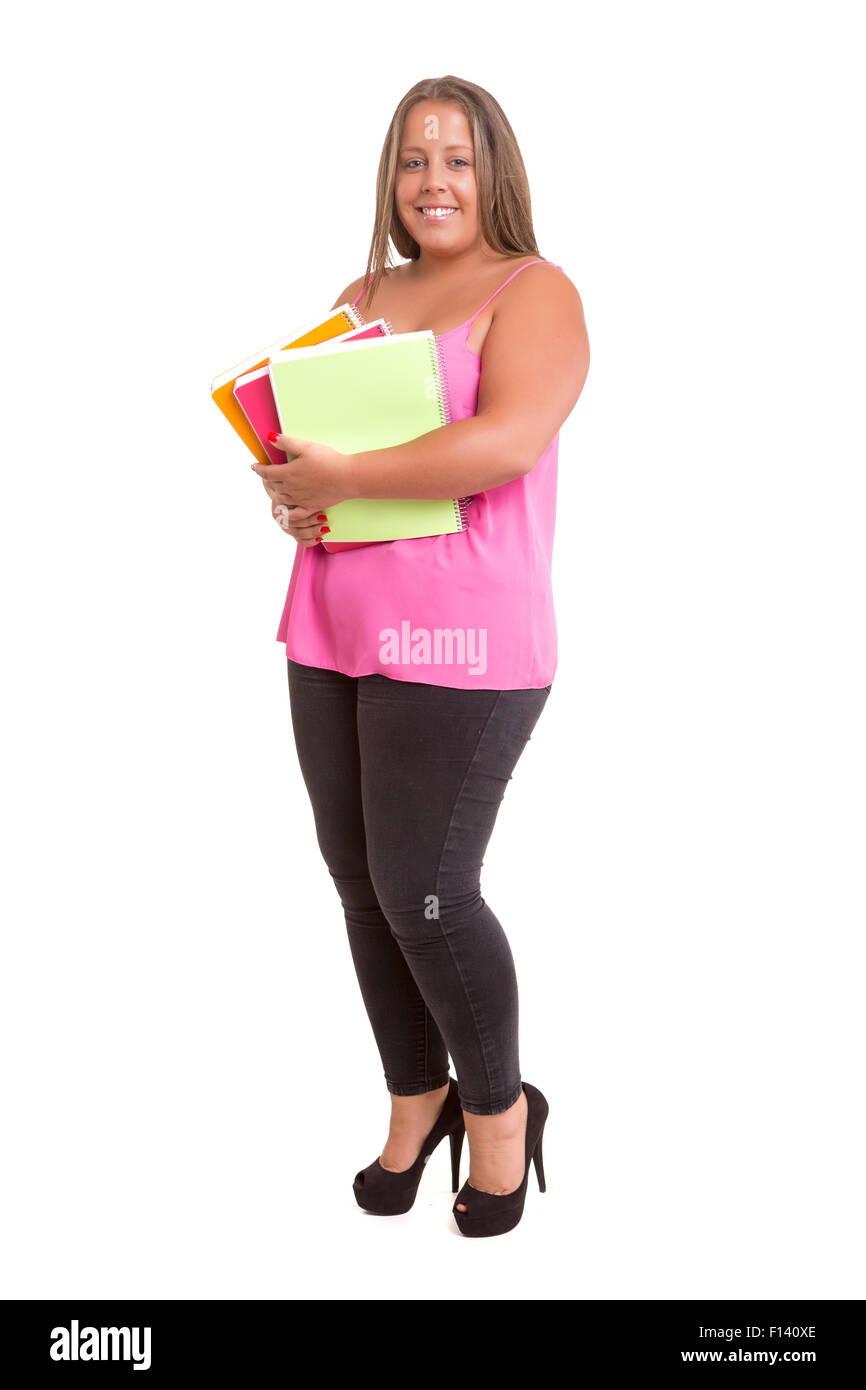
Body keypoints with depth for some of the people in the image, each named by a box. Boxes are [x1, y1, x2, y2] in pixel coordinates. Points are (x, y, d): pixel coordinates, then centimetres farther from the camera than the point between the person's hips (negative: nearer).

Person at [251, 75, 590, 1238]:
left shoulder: (534, 292, -3)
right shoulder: (363, 295, 18)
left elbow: (510, 440, -20)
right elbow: (289, 414, 21)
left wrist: (345, 477, -18)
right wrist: (286, 488, -2)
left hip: (459, 641, -6)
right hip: (334, 632, 7)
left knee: (424, 891, -5)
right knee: (359, 879, 9)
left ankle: (498, 1107, 20)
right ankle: (415, 1096, 29)